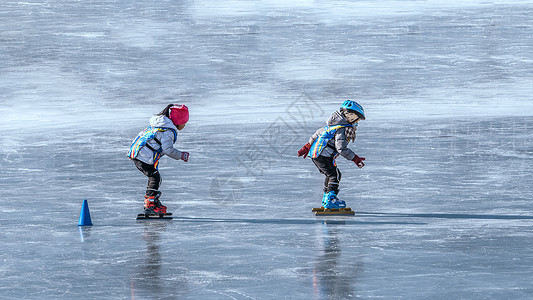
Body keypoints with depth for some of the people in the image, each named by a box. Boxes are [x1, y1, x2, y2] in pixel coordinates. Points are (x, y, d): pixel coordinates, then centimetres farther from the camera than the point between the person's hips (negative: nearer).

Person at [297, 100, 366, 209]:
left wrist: (308, 146, 31)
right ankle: (330, 199, -22)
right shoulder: (342, 129, -15)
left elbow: (319, 132, 25)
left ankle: (326, 198, 26)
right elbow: (341, 148, -21)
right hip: (322, 155, -10)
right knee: (334, 175, -13)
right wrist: (355, 159, -18)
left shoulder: (335, 124, 17)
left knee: (331, 175, 19)